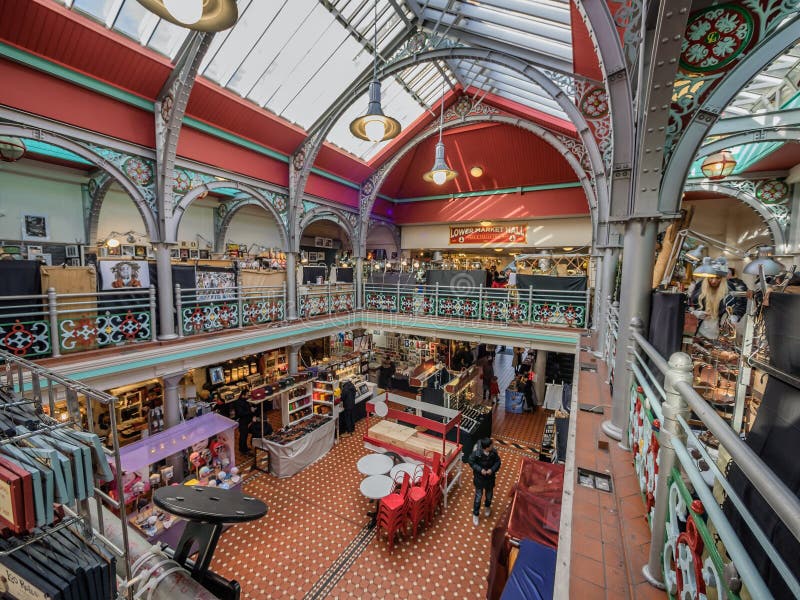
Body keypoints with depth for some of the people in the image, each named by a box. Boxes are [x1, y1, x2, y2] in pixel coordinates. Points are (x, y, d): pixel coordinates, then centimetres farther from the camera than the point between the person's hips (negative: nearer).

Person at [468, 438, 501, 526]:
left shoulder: (493, 452, -22)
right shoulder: (476, 453, -31)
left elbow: (497, 461, -8)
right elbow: (471, 462, -17)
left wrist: (493, 469, -23)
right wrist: (480, 469, -27)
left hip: (490, 477, 3)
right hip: (479, 477, -3)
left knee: (489, 494, 25)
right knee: (478, 496, 10)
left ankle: (487, 507, 57)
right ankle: (475, 514, 33)